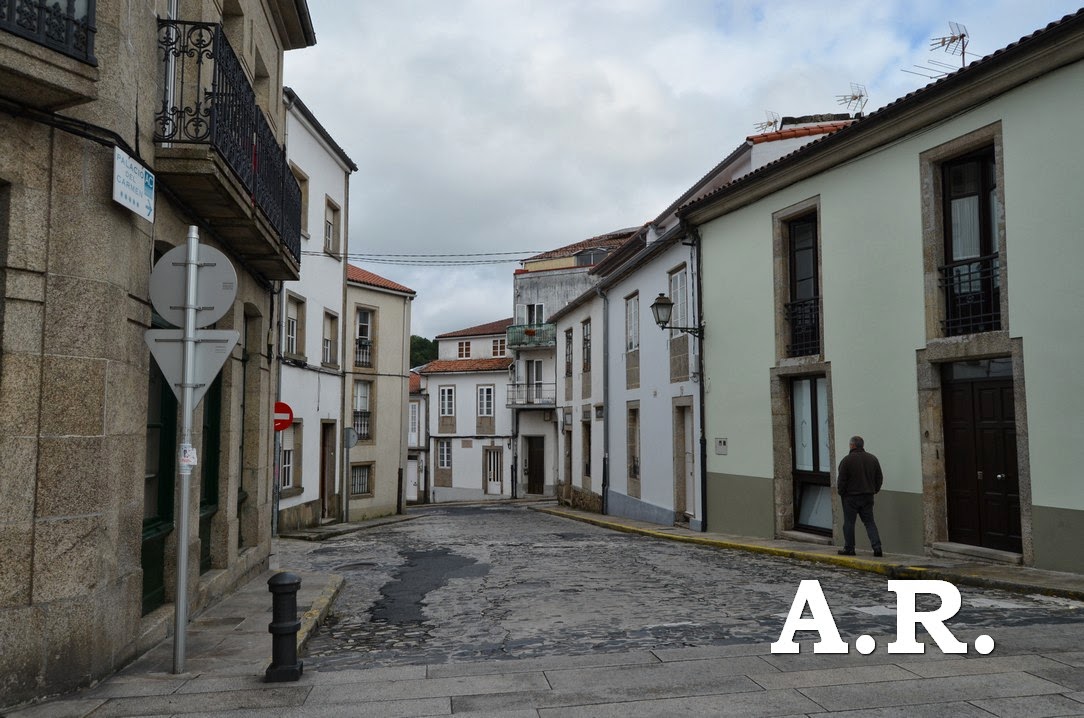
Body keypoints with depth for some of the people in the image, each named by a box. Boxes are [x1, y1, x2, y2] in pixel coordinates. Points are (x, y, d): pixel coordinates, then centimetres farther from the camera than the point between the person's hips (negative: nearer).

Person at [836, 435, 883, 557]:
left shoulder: (847, 460, -13)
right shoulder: (872, 459, 5)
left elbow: (841, 480, -12)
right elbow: (879, 478, 10)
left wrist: (841, 492, 2)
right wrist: (874, 490, 19)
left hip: (851, 496, -5)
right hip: (868, 496, 5)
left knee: (849, 522, 4)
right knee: (869, 522, 10)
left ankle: (849, 548, 9)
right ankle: (877, 547, -1)